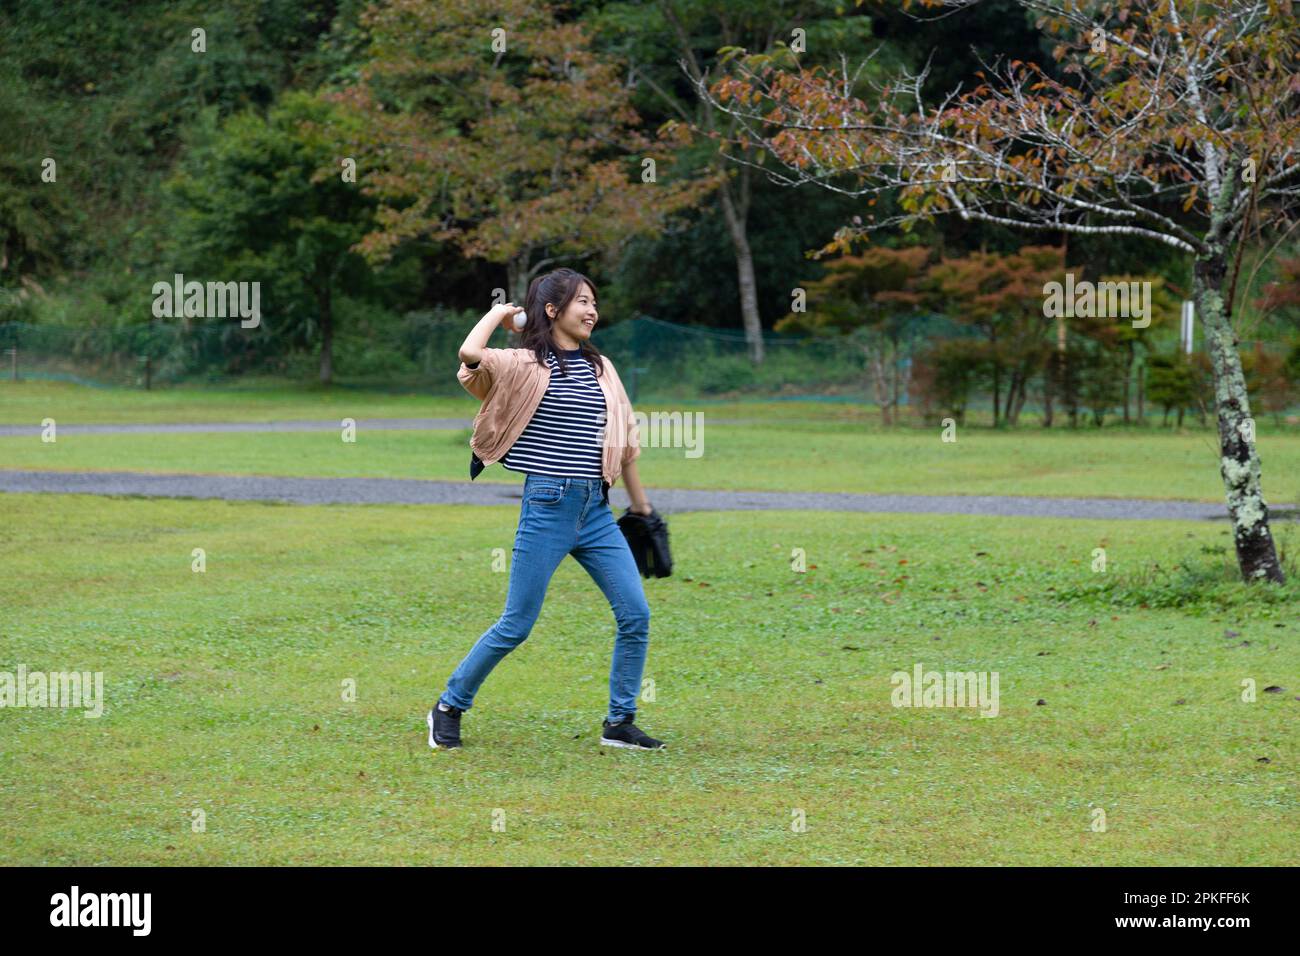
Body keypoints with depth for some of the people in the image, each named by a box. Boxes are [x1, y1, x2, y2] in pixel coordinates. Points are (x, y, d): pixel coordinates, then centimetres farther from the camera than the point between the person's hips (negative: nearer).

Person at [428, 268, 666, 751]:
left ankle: (619, 722, 12)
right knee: (516, 626, -2)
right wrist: (500, 312, -6)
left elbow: (623, 439, 19)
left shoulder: (601, 368, 12)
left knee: (636, 615, -1)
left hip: (597, 511, 6)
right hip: (548, 506, -6)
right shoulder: (527, 366, -5)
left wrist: (640, 504, 22)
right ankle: (449, 707, 16)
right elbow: (469, 354, -24)